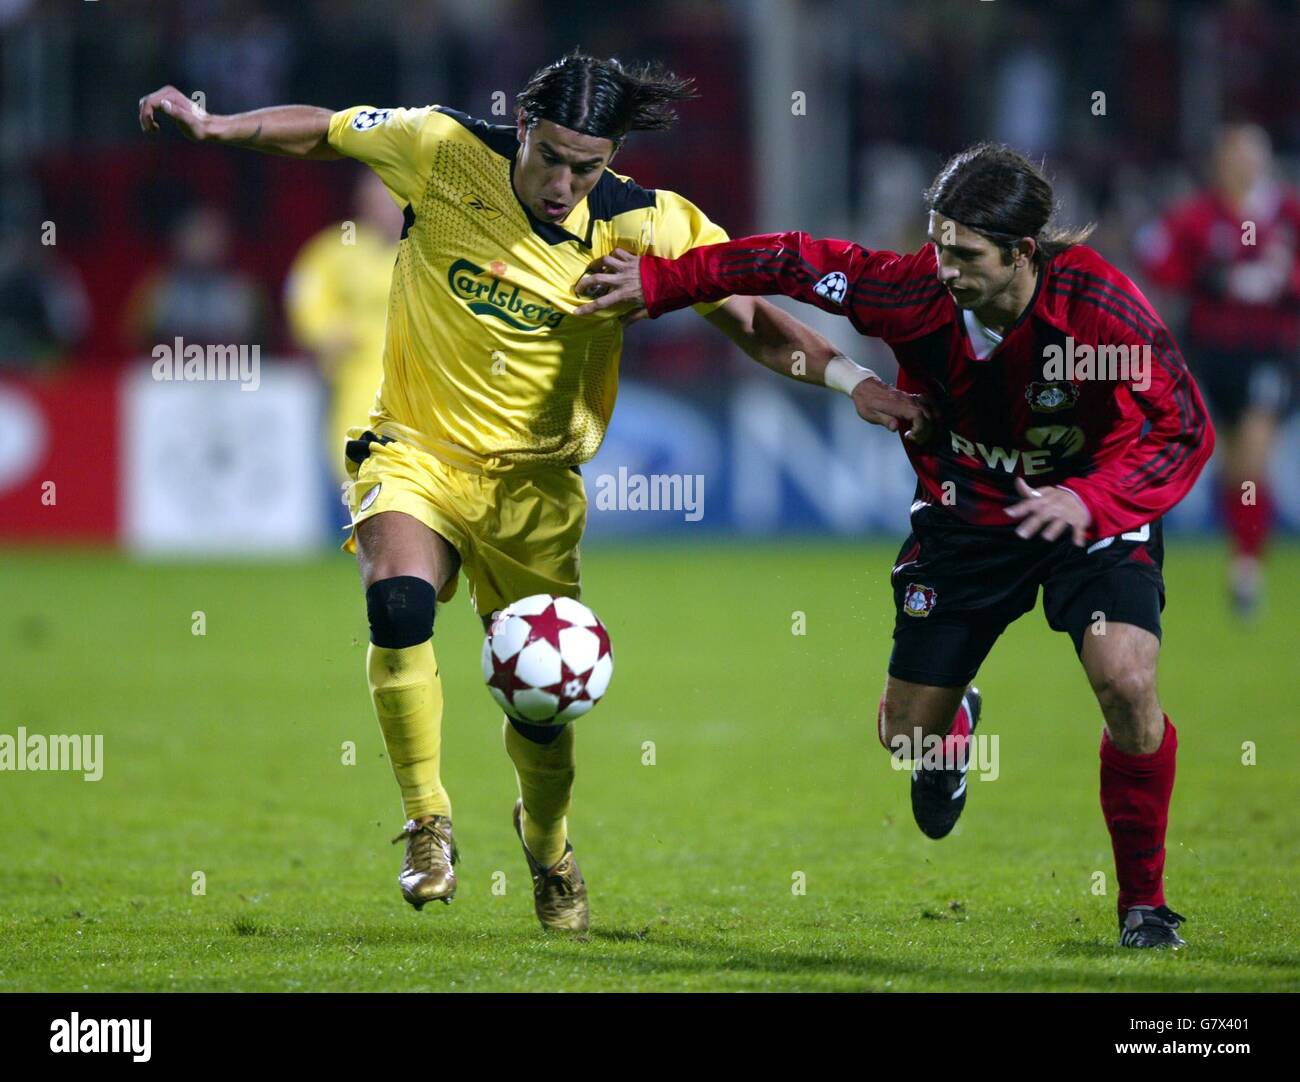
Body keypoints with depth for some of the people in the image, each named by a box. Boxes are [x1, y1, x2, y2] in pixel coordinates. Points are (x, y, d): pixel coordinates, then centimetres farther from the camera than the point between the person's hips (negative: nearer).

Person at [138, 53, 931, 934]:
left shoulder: (645, 226, -12)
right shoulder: (444, 152, -12)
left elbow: (750, 318, -9)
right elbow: (320, 132, 3)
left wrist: (849, 379, -22)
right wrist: (213, 126, -9)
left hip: (534, 479, 1)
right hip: (416, 453, -1)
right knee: (399, 601, -31)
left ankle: (547, 843, 38)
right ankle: (428, 822, -11)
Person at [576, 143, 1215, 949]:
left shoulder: (1097, 302, -30)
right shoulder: (921, 293, -23)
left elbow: (1186, 430, -26)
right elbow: (799, 264, -10)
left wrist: (1090, 500, -42)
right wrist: (659, 281, -8)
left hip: (1091, 506, -3)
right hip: (967, 511, 3)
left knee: (1127, 680, -27)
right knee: (906, 729, 5)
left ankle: (1144, 902, -5)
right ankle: (956, 723, 48)